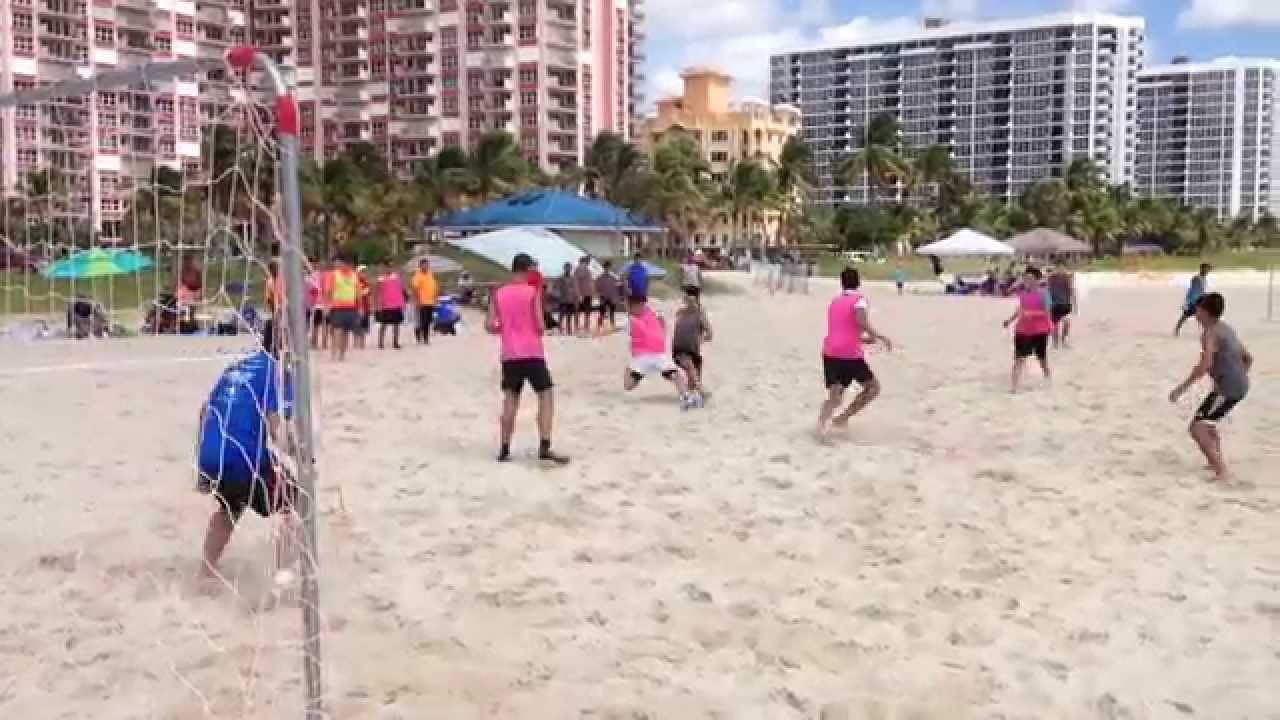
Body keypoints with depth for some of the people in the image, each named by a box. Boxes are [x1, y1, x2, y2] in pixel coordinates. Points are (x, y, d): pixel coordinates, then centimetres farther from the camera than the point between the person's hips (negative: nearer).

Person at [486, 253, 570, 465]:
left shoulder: (499, 293, 6)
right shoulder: (533, 291, -5)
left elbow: (489, 325, 2)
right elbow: (540, 326, -11)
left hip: (509, 355, 4)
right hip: (532, 353, -4)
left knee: (510, 401, 12)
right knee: (546, 397, 0)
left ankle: (504, 450, 12)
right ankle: (545, 448, -11)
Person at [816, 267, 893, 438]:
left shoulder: (834, 302, 19)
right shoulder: (859, 299, -1)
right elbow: (861, 322, -20)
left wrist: (864, 338, 37)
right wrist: (881, 338, -13)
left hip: (830, 353, 5)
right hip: (851, 354, -5)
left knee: (834, 395, 4)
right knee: (873, 387, 14)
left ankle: (822, 422, -23)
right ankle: (843, 417, 5)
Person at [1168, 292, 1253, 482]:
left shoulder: (1209, 333, -13)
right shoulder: (1227, 329, 16)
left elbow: (1205, 366, -24)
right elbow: (1248, 358, 23)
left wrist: (1181, 388, -21)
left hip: (1227, 388, -10)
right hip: (1239, 386, 10)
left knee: (1197, 429, -14)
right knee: (1206, 423, 29)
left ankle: (1221, 472, -20)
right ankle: (1217, 462, 40)